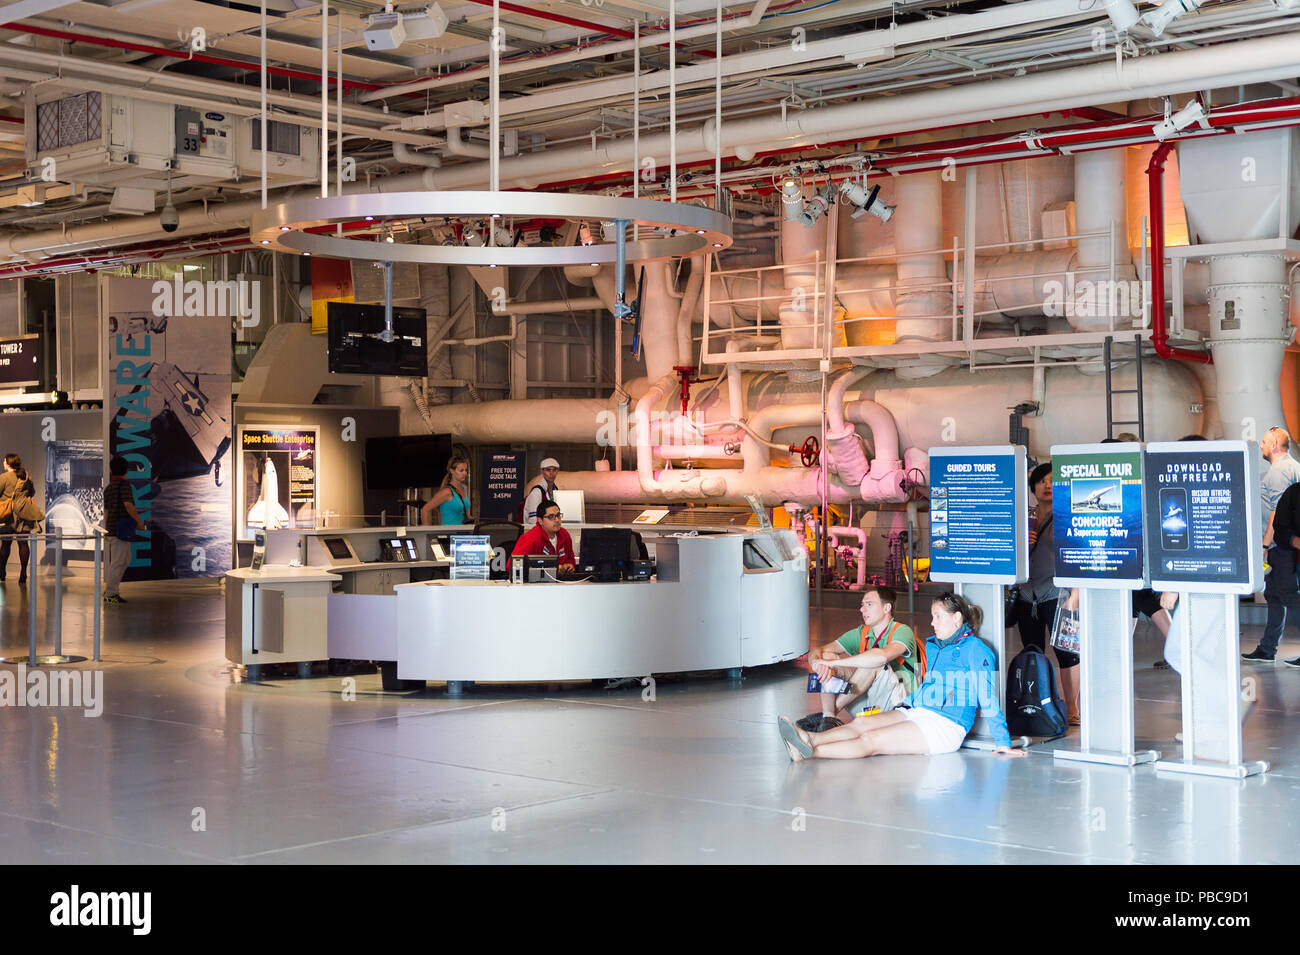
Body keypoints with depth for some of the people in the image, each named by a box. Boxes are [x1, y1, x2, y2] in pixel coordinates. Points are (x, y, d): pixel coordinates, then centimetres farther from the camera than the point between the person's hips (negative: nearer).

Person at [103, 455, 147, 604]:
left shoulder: (108, 488, 17)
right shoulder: (124, 484, -8)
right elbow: (128, 504, -20)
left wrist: (106, 532, 24)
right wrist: (139, 521, -12)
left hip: (111, 529, 9)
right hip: (121, 529, -9)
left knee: (125, 559, 17)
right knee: (118, 561, -6)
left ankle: (109, 589, 19)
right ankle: (110, 594, -7)